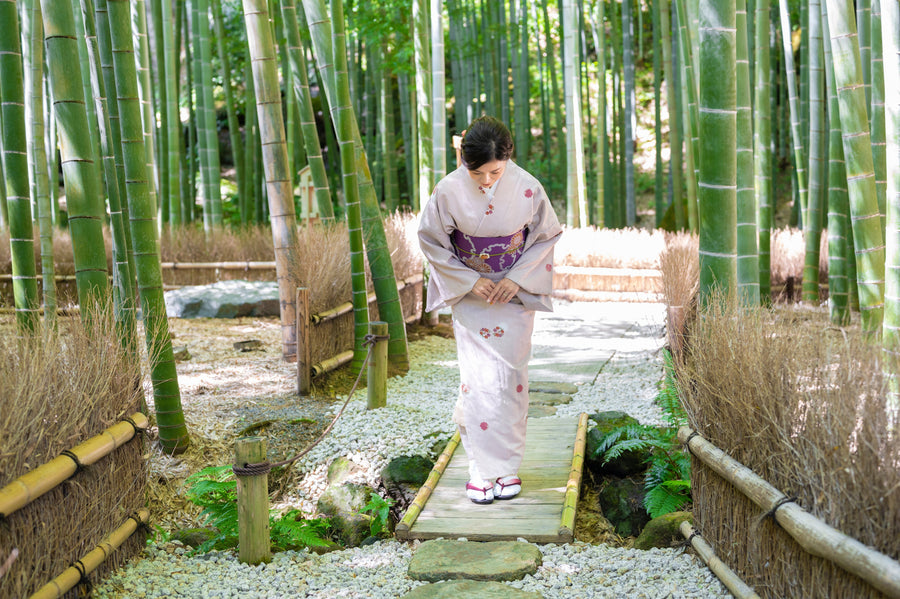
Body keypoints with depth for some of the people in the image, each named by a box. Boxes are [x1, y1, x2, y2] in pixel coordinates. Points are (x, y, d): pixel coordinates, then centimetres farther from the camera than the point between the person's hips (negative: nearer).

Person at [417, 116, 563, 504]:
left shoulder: (527, 188, -13)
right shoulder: (449, 191, -15)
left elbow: (547, 235, -1)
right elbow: (431, 239, -3)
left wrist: (518, 278, -12)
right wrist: (469, 281, -10)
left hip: (516, 295, 0)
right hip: (470, 297, 0)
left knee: (509, 379, 1)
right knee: (477, 381, -5)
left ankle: (507, 466, 13)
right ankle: (481, 469, 4)